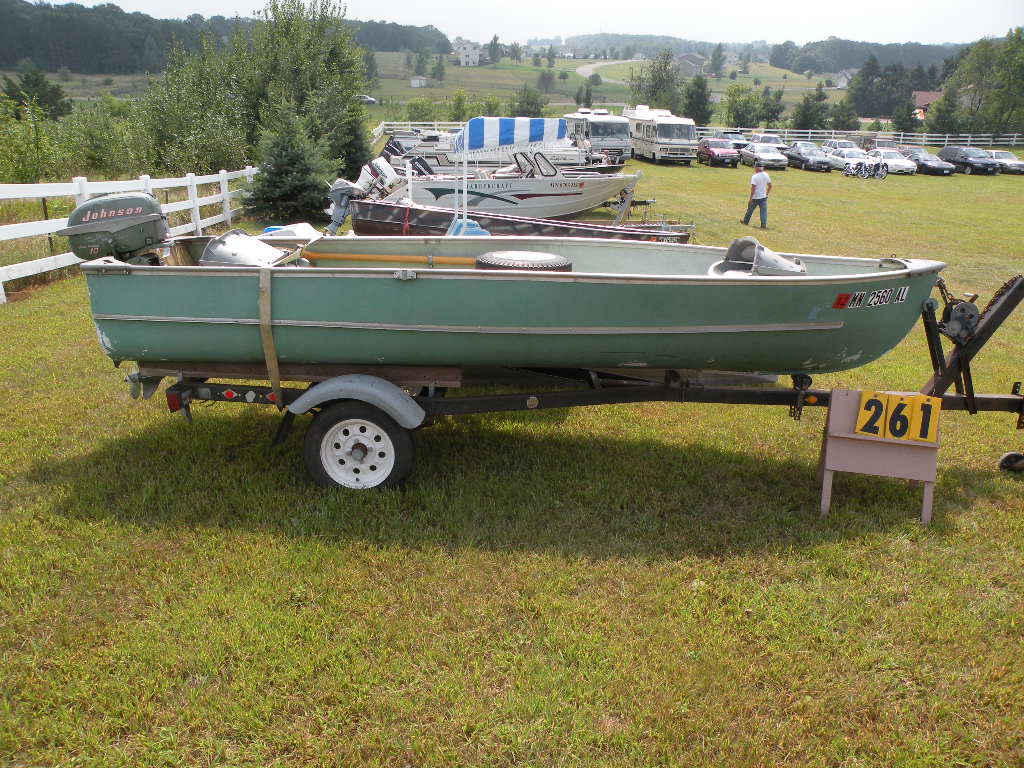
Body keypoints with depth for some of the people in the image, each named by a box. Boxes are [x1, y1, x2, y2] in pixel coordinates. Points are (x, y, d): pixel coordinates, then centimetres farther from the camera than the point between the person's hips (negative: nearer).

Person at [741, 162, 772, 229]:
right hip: (763, 196, 4)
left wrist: (751, 198, -14)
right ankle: (764, 224, -5)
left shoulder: (754, 177, -15)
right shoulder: (766, 175, 4)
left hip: (755, 197, -4)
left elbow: (753, 188, -18)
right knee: (763, 211, 2)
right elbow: (770, 186, 8)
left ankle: (745, 221, 31)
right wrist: (767, 193, 20)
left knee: (750, 209, 14)